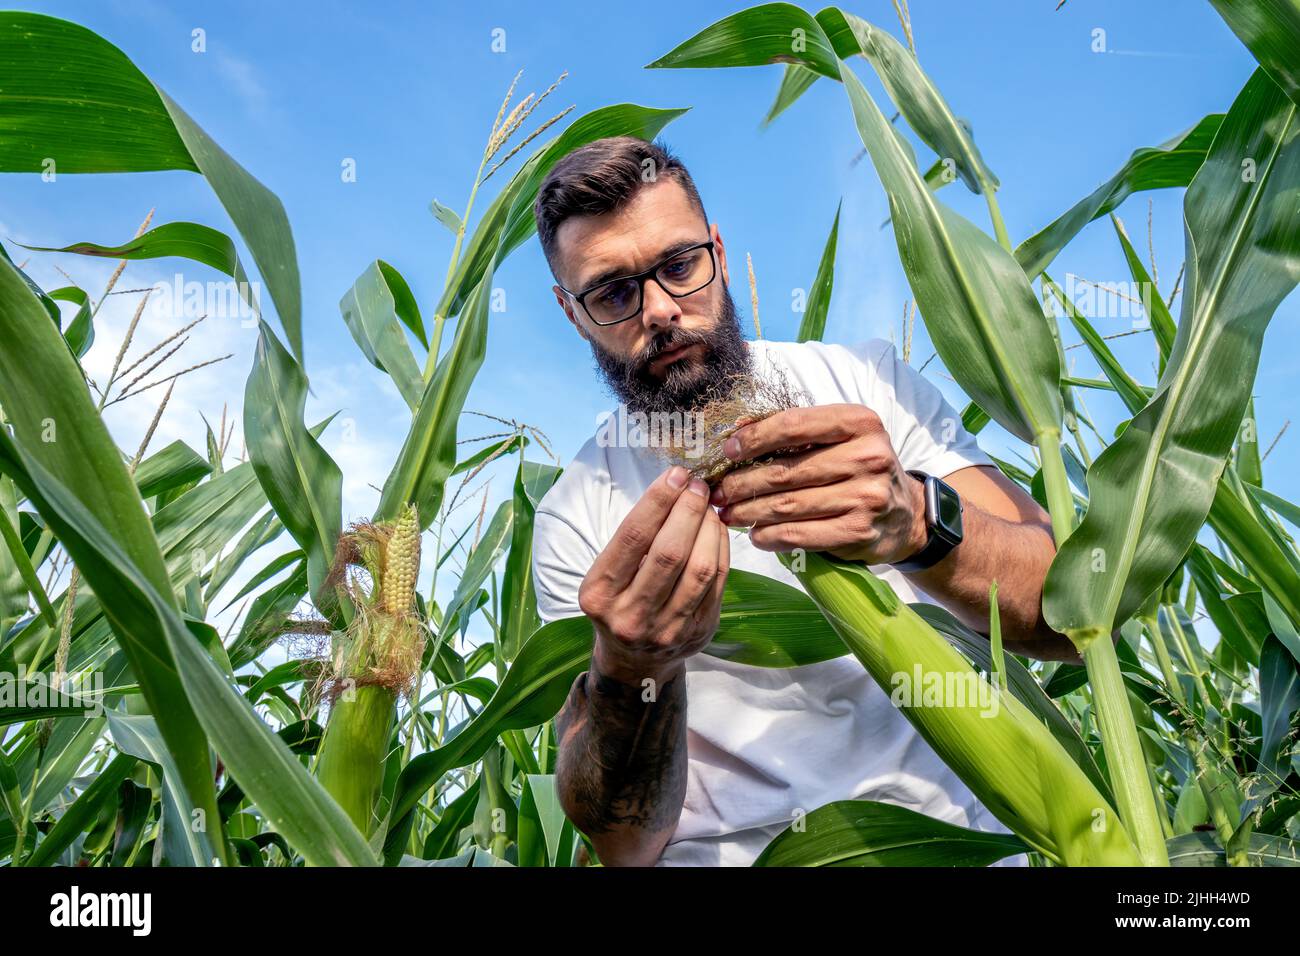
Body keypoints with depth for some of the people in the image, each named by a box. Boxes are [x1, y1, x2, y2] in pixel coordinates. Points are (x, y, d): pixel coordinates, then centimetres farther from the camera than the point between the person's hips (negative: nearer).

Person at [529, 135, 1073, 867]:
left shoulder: (869, 384, -1)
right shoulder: (575, 521, -2)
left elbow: (1076, 615, -8)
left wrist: (919, 521, -26)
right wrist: (631, 670, -25)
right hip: (725, 852, -1)